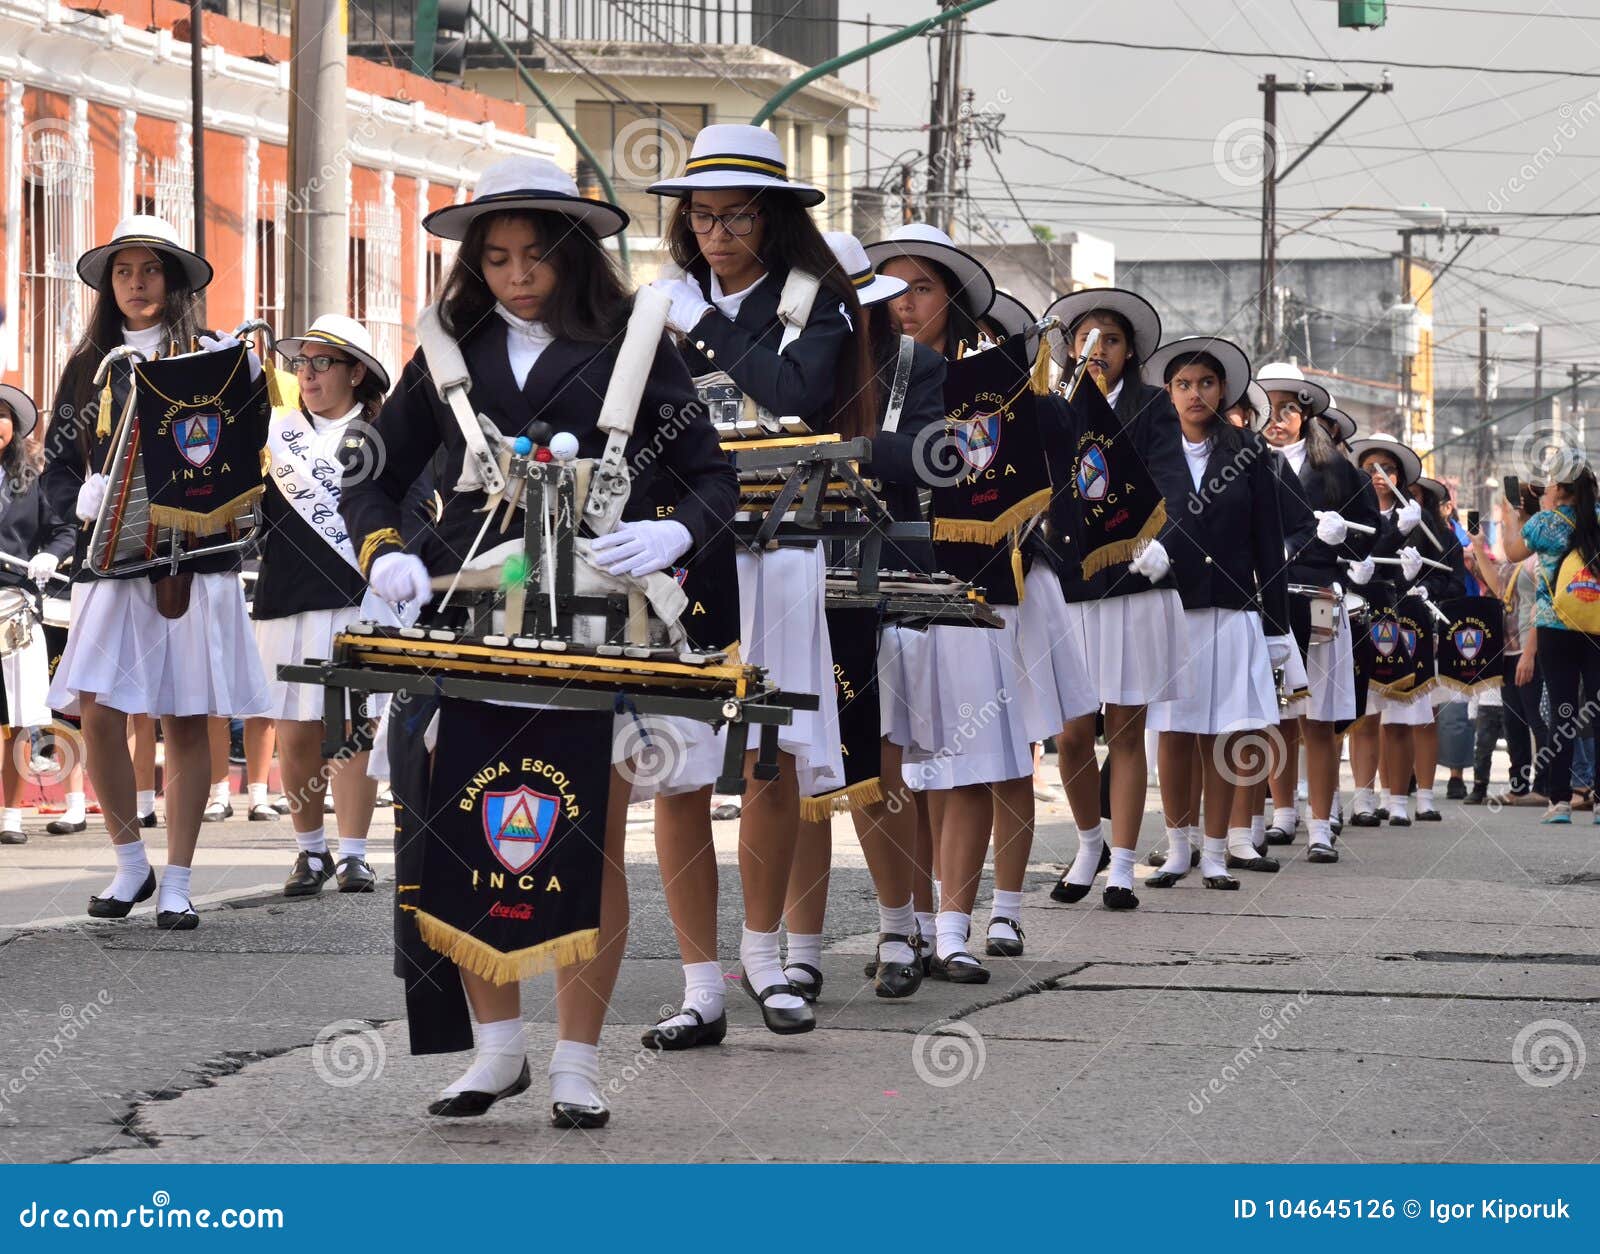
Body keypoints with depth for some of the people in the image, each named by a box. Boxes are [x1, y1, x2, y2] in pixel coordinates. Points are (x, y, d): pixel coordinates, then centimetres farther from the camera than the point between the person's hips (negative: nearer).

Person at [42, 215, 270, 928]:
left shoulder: (212, 356, 4)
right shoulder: (90, 366, 12)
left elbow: (251, 443, 4)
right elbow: (57, 463, 13)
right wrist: (88, 509, -6)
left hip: (195, 556, -2)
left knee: (186, 720, 0)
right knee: (98, 711, -9)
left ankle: (177, 883, 7)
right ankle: (130, 863, 9)